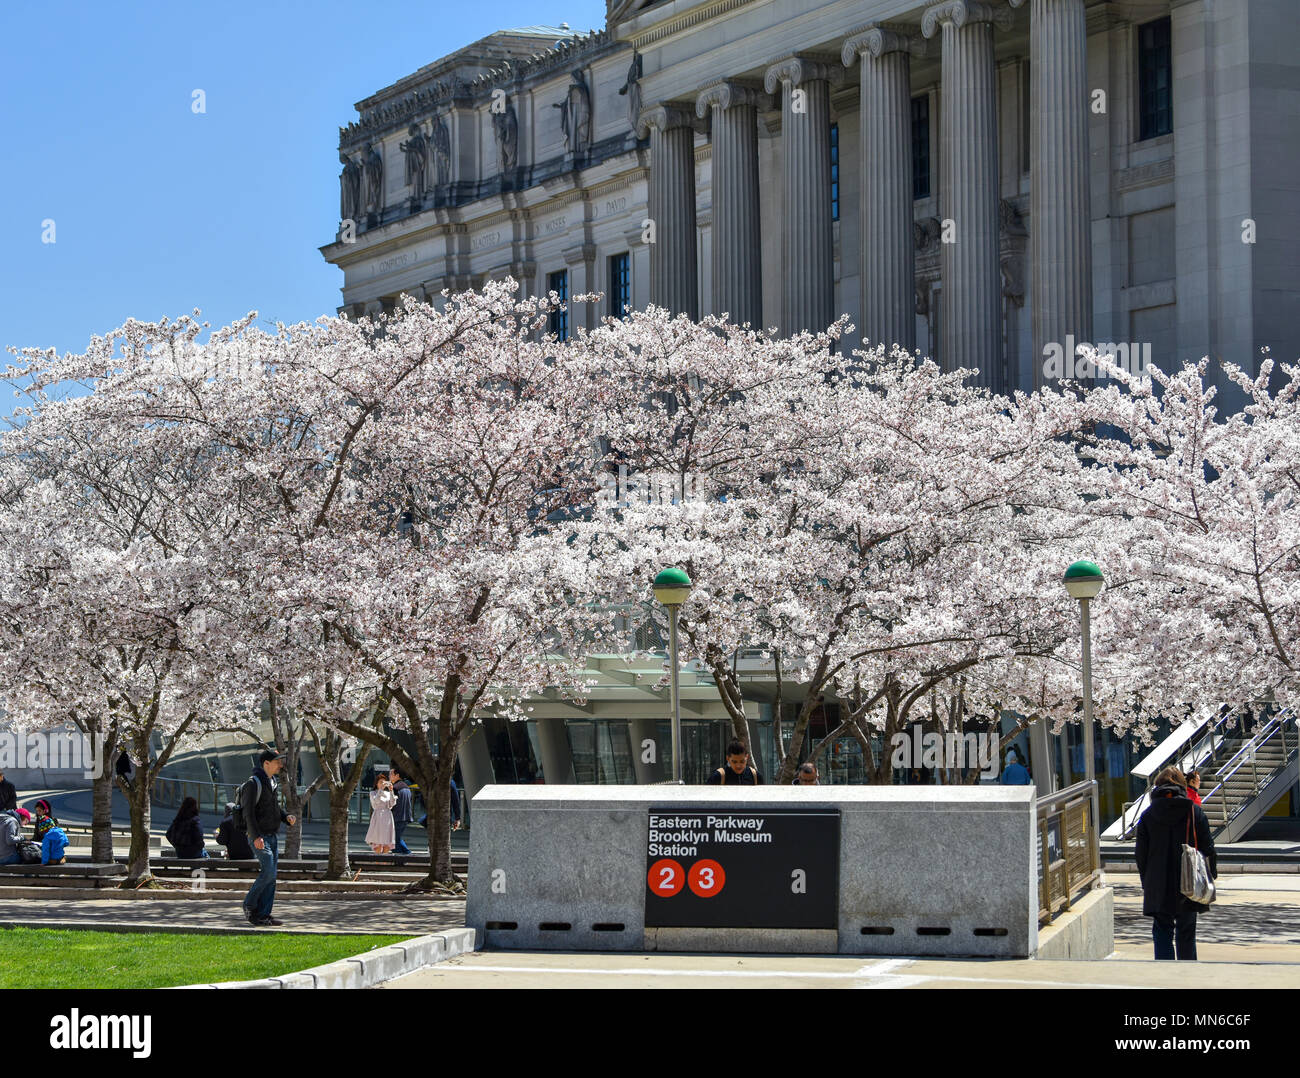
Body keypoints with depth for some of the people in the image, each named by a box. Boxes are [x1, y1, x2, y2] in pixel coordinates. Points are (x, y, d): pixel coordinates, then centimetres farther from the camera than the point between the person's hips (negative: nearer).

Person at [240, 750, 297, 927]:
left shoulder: (272, 782, 16)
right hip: (259, 836, -9)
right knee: (268, 872, -16)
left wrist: (287, 817, 5)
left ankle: (263, 914, 8)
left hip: (273, 835, 9)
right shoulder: (254, 783, -12)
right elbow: (248, 812, -17)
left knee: (271, 876, 5)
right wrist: (256, 836, -24)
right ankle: (249, 905, -1)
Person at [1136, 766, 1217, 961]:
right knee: (1186, 931, 11)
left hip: (1158, 888, 0)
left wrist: (1146, 882, 12)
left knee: (1162, 930, 5)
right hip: (1188, 886, 0)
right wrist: (1210, 877, 10)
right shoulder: (1195, 812, -4)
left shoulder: (1148, 815, -2)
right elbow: (1208, 848, -1)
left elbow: (1142, 855, 2)